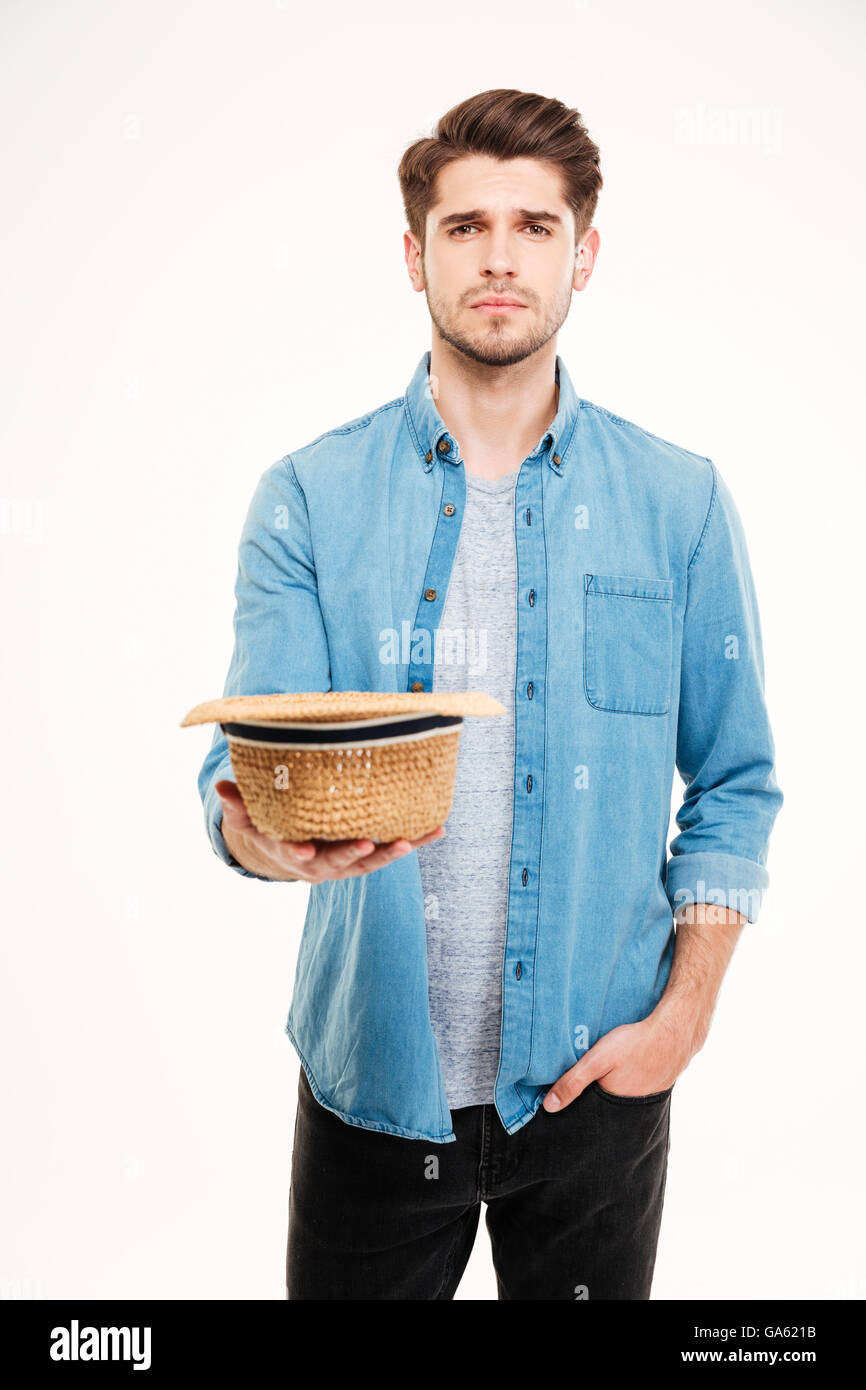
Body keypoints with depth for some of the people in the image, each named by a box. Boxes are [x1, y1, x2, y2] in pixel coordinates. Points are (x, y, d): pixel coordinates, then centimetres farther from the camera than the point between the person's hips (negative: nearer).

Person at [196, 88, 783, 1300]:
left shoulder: (679, 502, -3)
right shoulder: (311, 495, -4)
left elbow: (734, 783, 1)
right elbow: (244, 764, -9)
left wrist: (685, 1014, -6)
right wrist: (265, 834, -32)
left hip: (592, 1075, 1)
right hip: (371, 1074, 0)